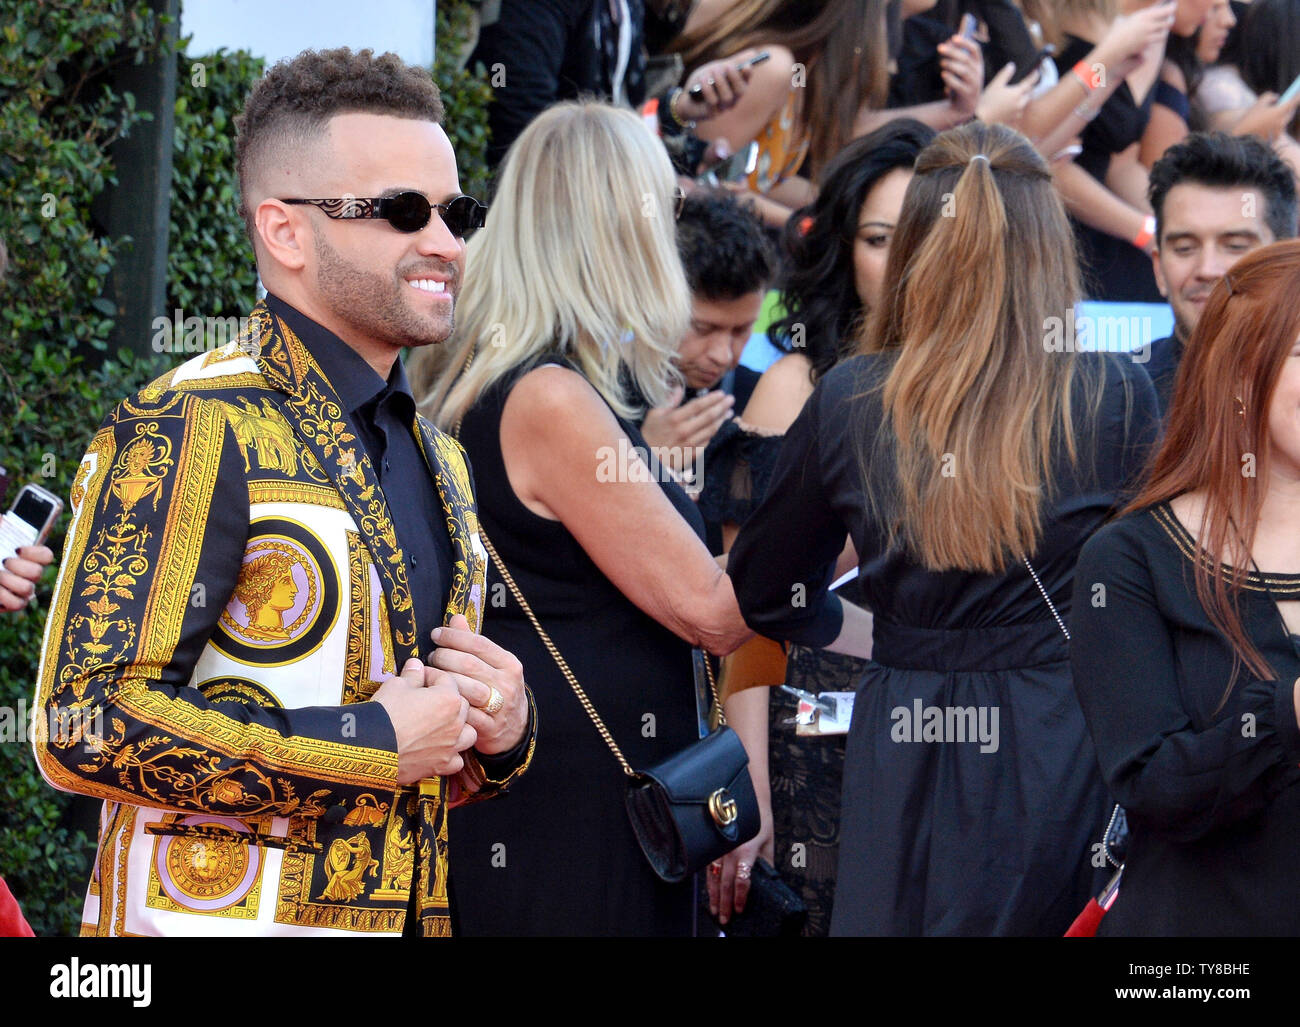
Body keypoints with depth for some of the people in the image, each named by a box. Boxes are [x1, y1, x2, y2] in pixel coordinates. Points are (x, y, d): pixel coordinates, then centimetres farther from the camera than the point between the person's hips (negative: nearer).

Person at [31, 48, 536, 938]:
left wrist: (500, 733, 2)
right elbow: (87, 725, -20)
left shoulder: (442, 463, 15)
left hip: (408, 914, 8)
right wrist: (373, 741, -16)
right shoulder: (187, 432, -11)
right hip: (217, 917, -8)